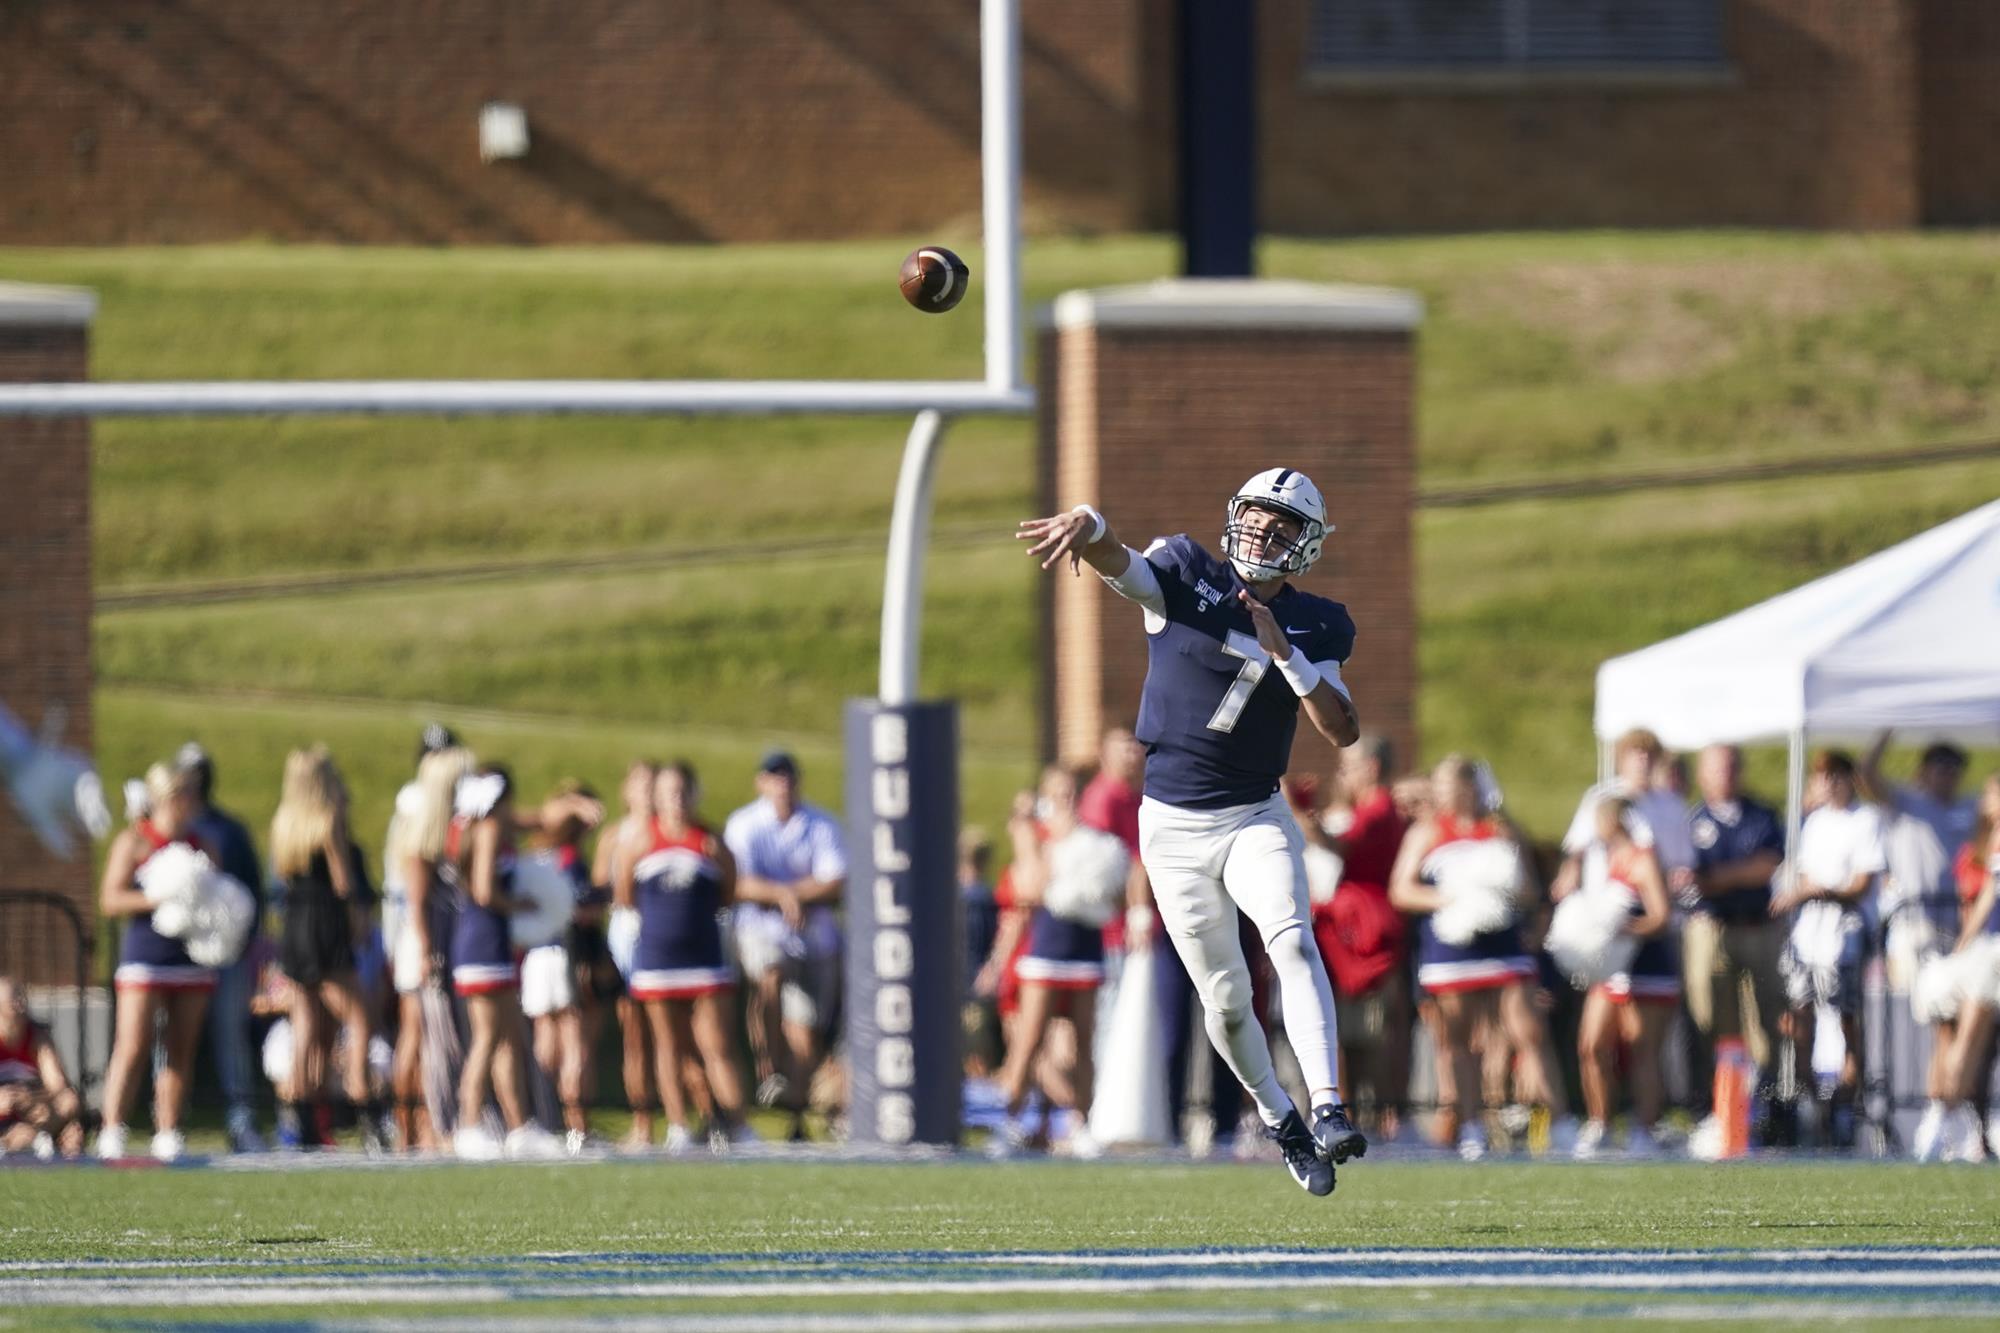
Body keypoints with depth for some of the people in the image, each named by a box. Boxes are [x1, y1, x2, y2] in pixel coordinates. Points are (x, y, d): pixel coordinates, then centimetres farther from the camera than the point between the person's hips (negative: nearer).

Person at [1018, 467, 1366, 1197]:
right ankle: (1278, 1117, 27)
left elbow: (1342, 731, -8)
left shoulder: (1313, 626, 1)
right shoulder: (1187, 577, -4)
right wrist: (1087, 526, -49)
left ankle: (1327, 1109, -32)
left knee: (1293, 943, -26)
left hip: (1256, 819, 0)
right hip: (1175, 827, 0)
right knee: (1225, 999, 4)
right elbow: (1115, 560, -25)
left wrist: (1286, 653, -19)